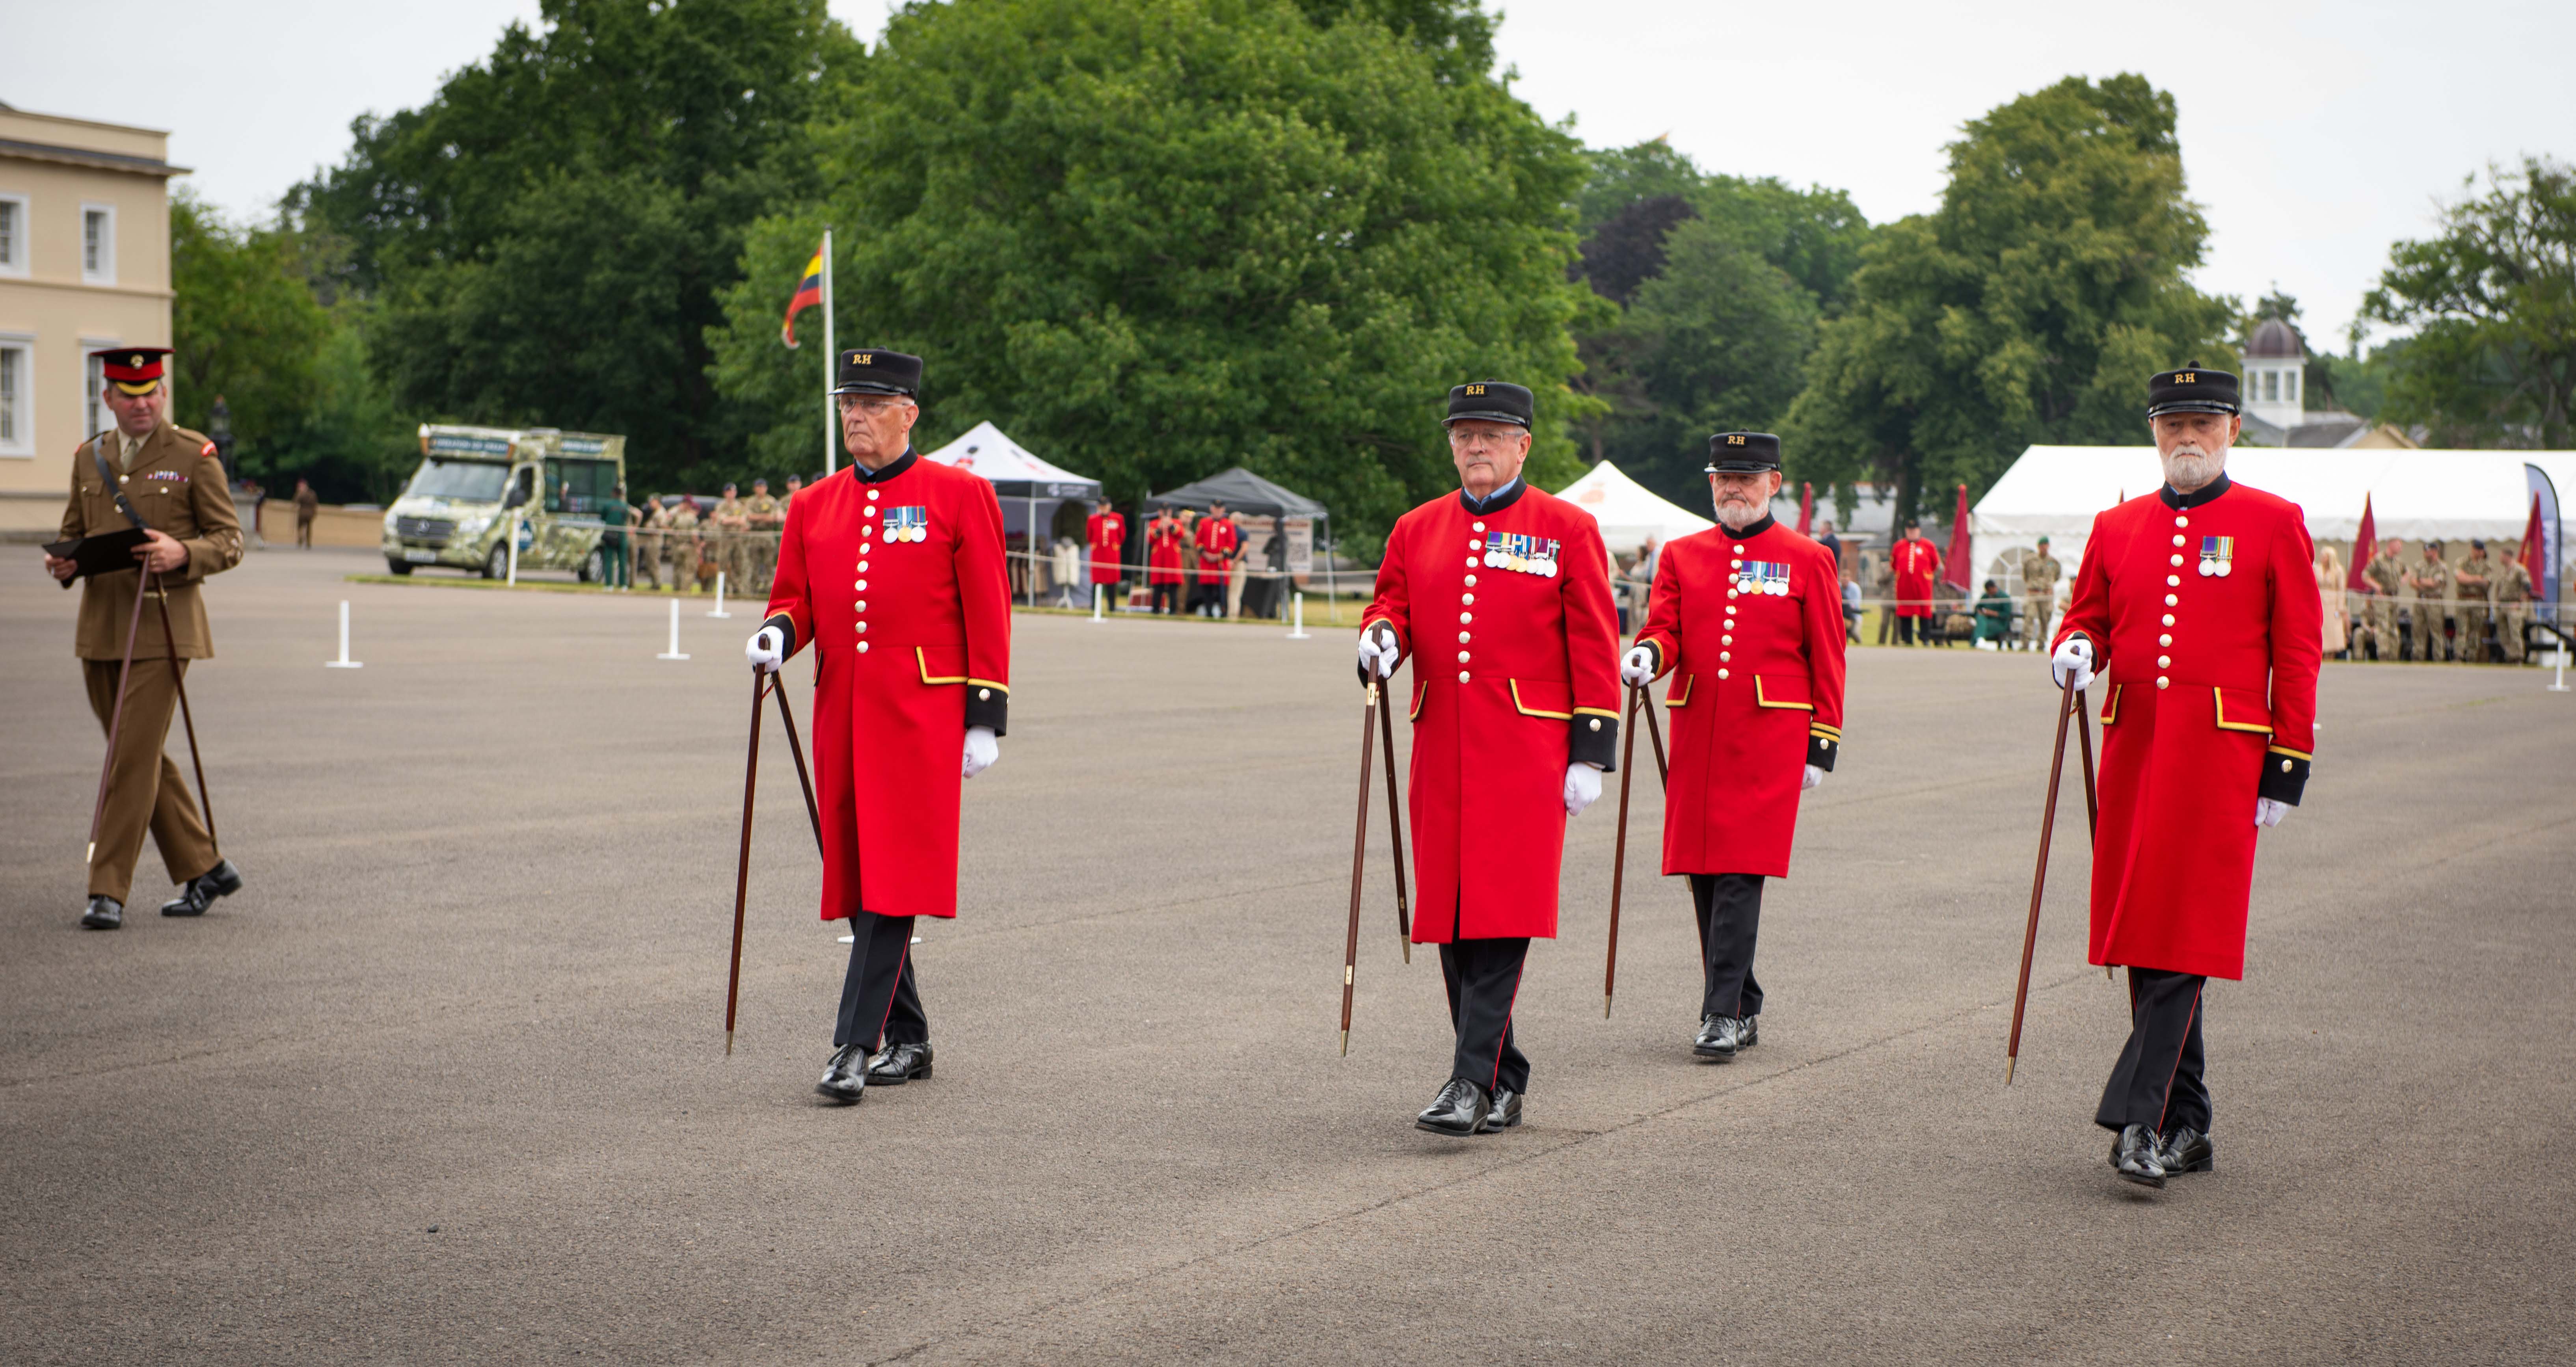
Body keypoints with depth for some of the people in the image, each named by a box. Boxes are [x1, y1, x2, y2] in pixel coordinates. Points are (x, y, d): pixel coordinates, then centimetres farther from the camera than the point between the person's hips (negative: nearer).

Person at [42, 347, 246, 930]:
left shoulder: (194, 456, -3)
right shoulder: (89, 458, 12)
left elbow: (229, 541, -3)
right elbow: (74, 533, 20)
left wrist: (182, 553, -23)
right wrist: (63, 562, -3)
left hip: (162, 624, -6)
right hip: (99, 626, 6)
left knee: (134, 757, -10)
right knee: (143, 758, 11)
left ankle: (108, 891, -7)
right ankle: (204, 869, 24)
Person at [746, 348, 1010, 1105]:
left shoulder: (960, 496, -1)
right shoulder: (815, 507, 13)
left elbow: (988, 613, -2)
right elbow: (795, 596, 15)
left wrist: (986, 720, -7)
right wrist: (778, 631, -9)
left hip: (921, 711, -5)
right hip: (842, 711, 5)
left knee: (892, 876, -10)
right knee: (856, 873, 8)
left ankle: (857, 1046, -12)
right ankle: (908, 1041, 21)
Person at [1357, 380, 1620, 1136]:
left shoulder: (1568, 529, 1)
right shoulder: (1417, 529, 13)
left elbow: (1594, 646, -1)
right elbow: (1392, 603, 16)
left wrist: (1591, 754, -6)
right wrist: (1381, 637, -10)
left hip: (1526, 754, -5)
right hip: (1442, 755, 5)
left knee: (1502, 918, -11)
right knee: (1453, 923, 5)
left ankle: (1473, 1082, -13)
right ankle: (1505, 1086, 16)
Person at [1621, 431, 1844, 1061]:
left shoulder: (1807, 560, 3)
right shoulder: (1683, 556, 12)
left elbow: (1826, 660, 3)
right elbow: (1664, 628, 4)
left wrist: (1822, 746, -1)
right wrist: (1647, 655, -20)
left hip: (1768, 742, -4)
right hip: (1696, 737, 4)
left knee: (1741, 874, -12)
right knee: (1705, 878, 6)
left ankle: (1723, 1015, -11)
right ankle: (1744, 1010, 19)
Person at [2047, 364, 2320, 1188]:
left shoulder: (2273, 524, 1)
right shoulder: (2118, 527, 12)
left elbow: (2296, 655, 0)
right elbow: (2089, 617, 18)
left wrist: (2286, 770, -4)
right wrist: (2076, 650, -7)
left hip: (2219, 755, -5)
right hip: (2132, 750, 5)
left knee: (2186, 938, -10)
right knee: (2144, 940, 6)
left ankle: (2139, 1120, -13)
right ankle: (2186, 1127, 15)